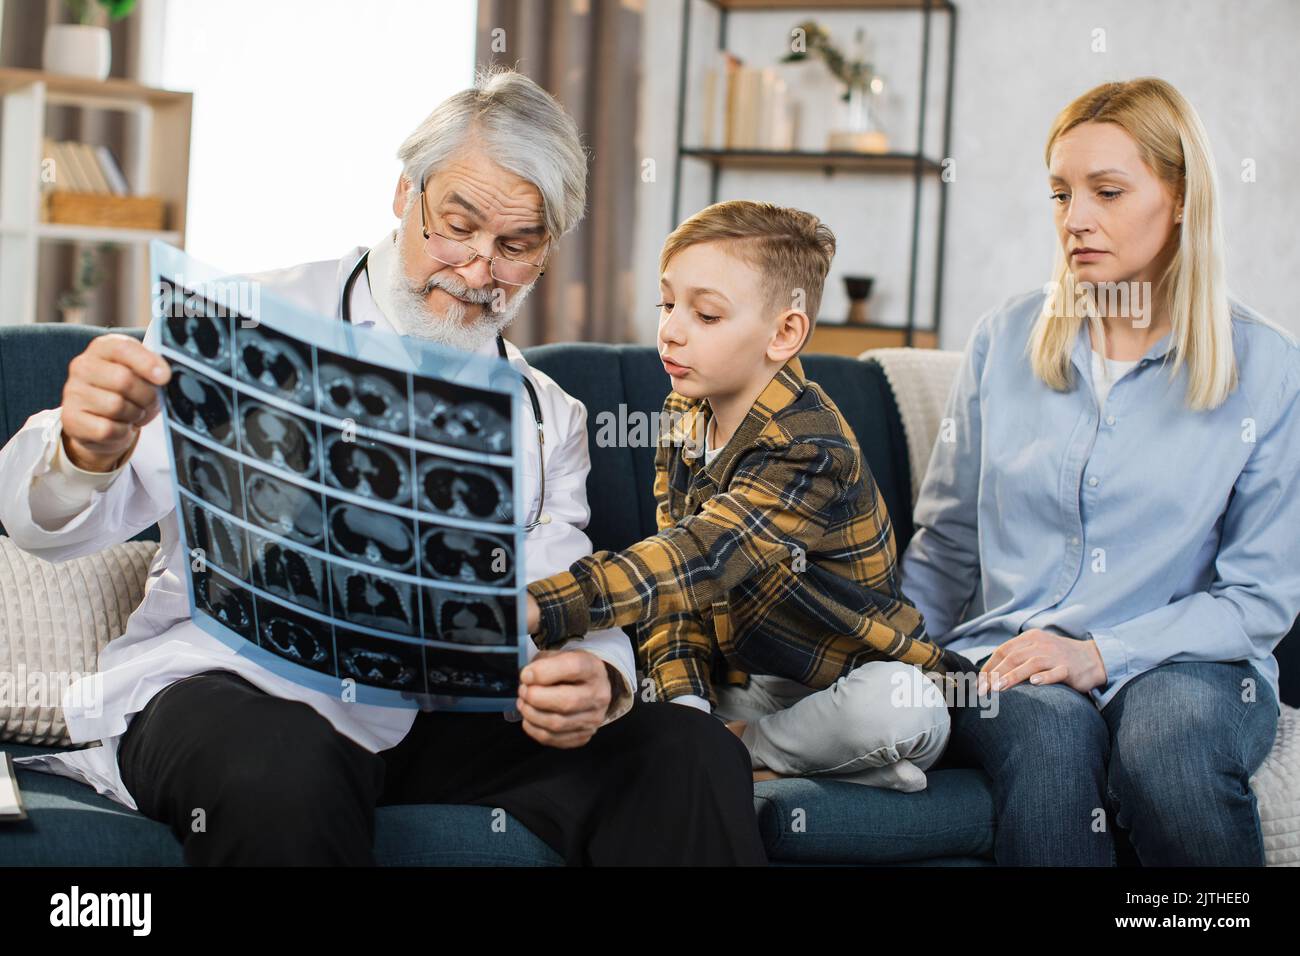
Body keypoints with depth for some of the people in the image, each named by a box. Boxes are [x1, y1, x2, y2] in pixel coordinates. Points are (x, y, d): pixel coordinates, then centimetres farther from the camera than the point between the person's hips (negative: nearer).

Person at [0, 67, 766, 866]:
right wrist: (85, 451, -33)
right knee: (285, 771, -40)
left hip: (440, 713, 4)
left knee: (694, 757, -20)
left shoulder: (548, 418, 15)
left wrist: (597, 684, -22)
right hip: (236, 686, -3)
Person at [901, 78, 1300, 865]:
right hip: (1008, 654, 1)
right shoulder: (1004, 342, 8)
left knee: (1169, 737, -36)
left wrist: (1103, 653, -14)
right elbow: (947, 544, 14)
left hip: (1183, 661, -1)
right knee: (1047, 732, -35)